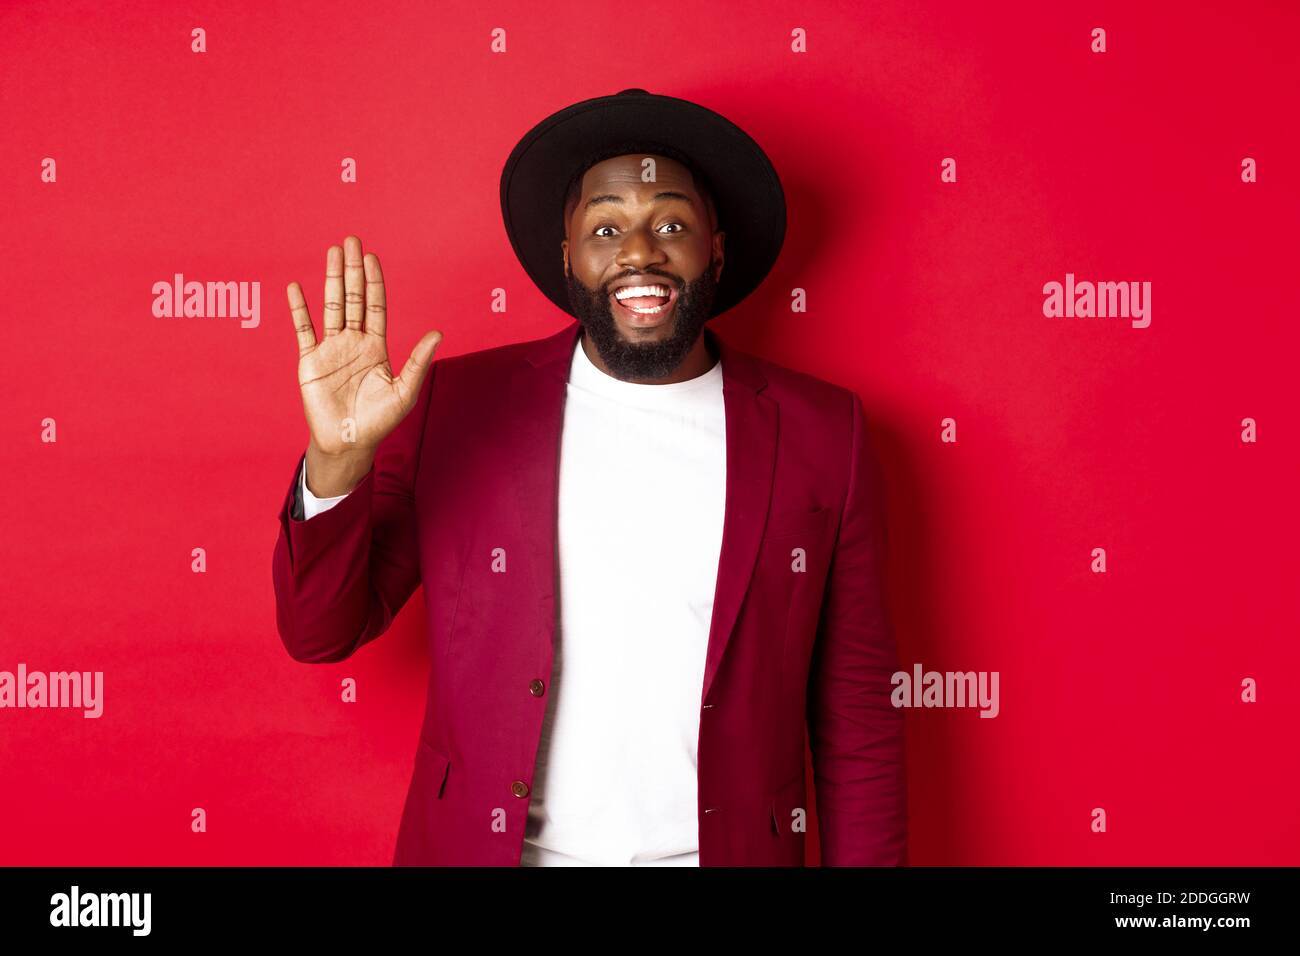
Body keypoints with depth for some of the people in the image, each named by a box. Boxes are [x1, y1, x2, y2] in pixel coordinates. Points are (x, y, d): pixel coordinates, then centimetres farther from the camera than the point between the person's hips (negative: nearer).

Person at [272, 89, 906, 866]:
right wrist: (337, 455, -21)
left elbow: (857, 716, -2)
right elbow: (320, 633, -6)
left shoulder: (822, 433, -6)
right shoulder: (455, 406, -6)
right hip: (487, 845, 0)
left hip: (724, 848, 0)